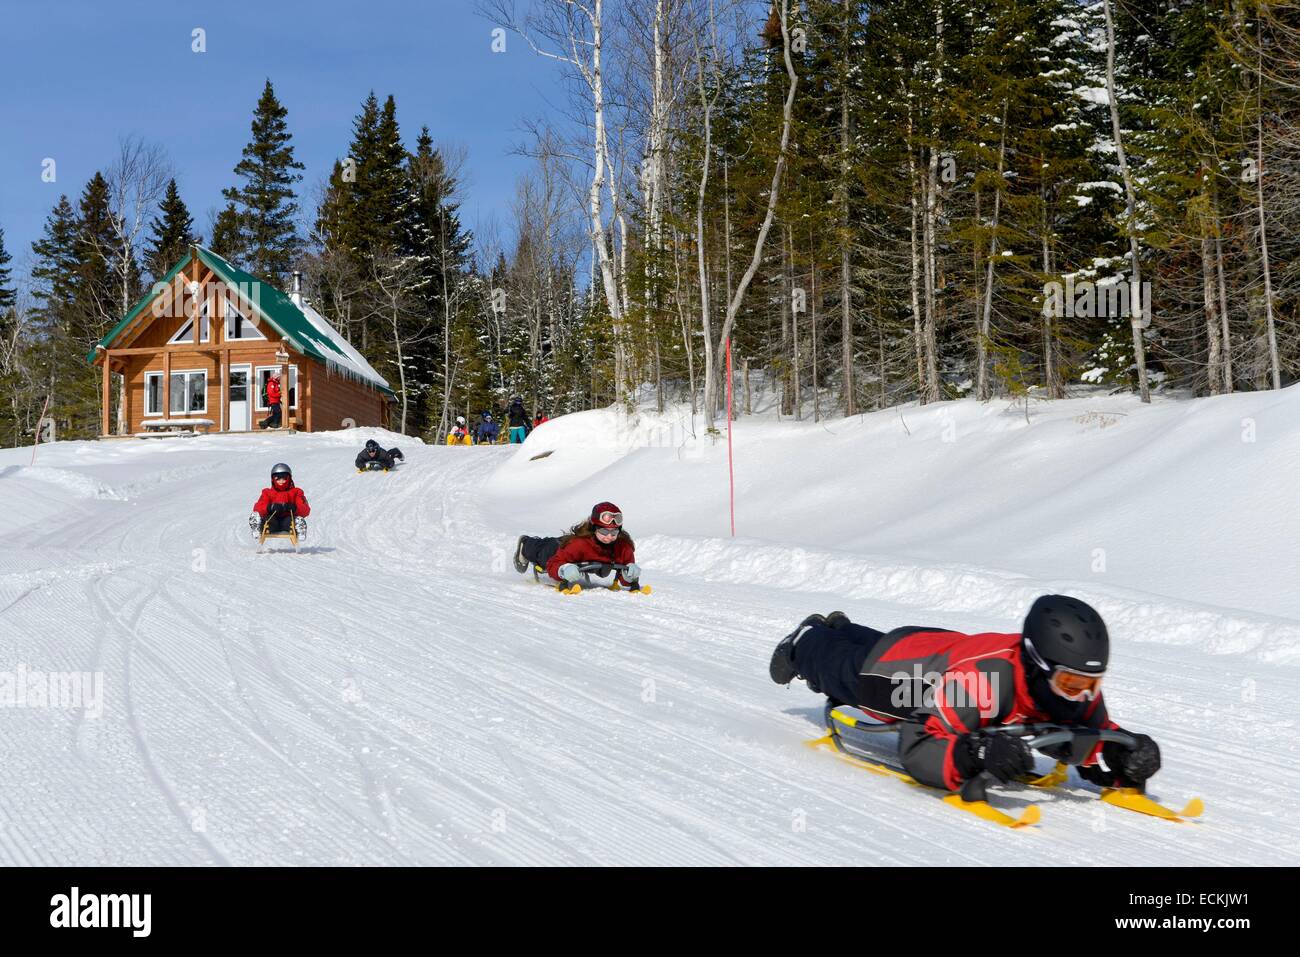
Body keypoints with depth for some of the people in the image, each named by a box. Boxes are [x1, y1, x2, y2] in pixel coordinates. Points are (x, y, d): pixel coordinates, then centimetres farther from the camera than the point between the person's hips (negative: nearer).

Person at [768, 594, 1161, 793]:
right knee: (836, 666, 30)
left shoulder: (1078, 688, -33)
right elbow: (916, 749, -51)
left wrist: (1128, 754, -45)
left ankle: (841, 629, 70)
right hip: (885, 667, -5)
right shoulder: (983, 678, -52)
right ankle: (806, 640, 63)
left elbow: (1096, 751, -23)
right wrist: (976, 753, -68)